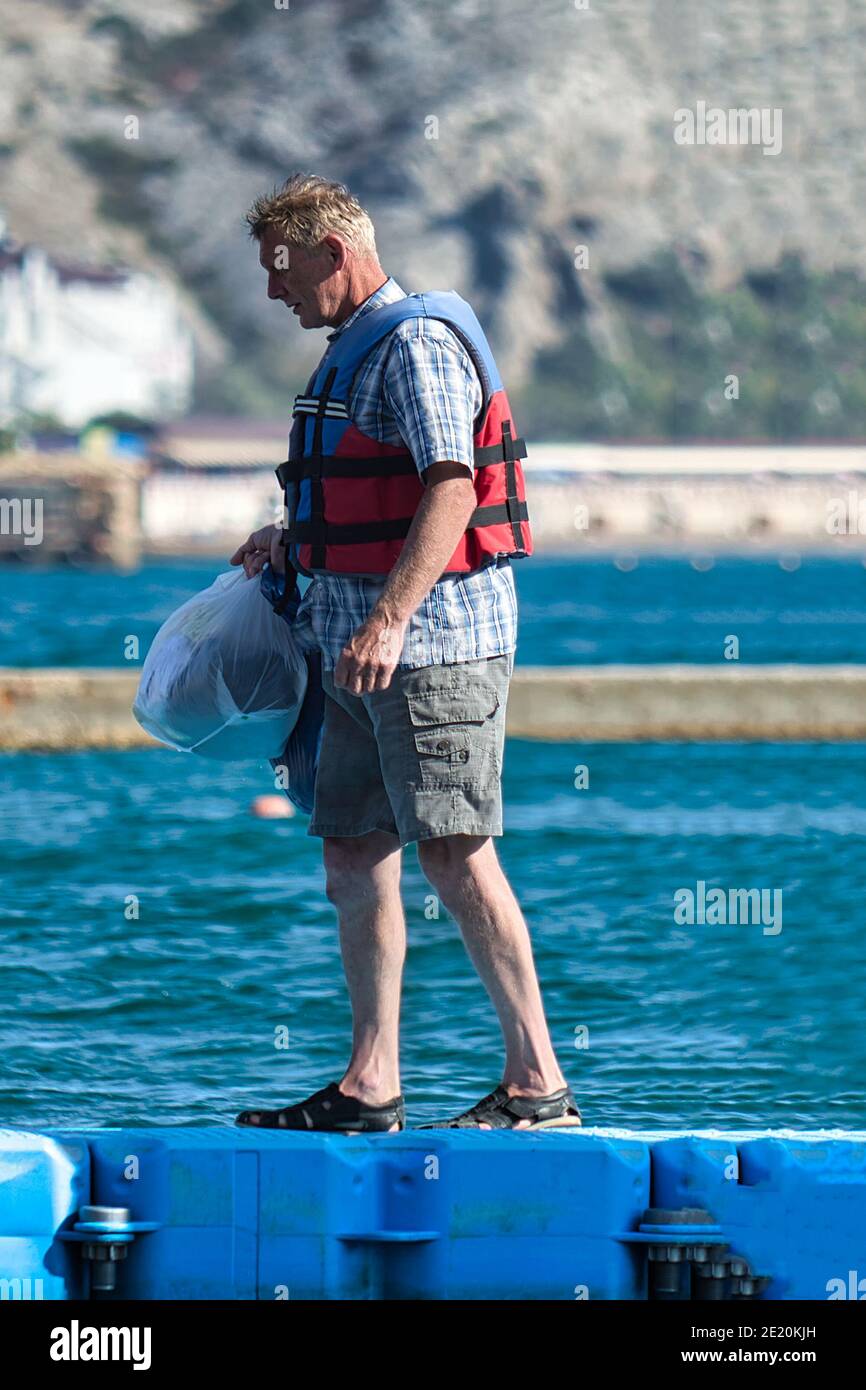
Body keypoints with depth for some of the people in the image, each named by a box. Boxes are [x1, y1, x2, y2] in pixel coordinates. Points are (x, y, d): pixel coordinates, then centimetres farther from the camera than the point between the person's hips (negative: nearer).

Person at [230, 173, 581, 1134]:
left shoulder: (418, 345, -12)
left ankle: (538, 1084, -8)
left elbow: (449, 491, -23)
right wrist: (295, 542, 22)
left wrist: (389, 619, -31)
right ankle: (369, 1087, 11)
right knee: (354, 857, 8)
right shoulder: (357, 350, 19)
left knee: (455, 857, -11)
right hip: (364, 652, 10)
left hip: (434, 636, -10)